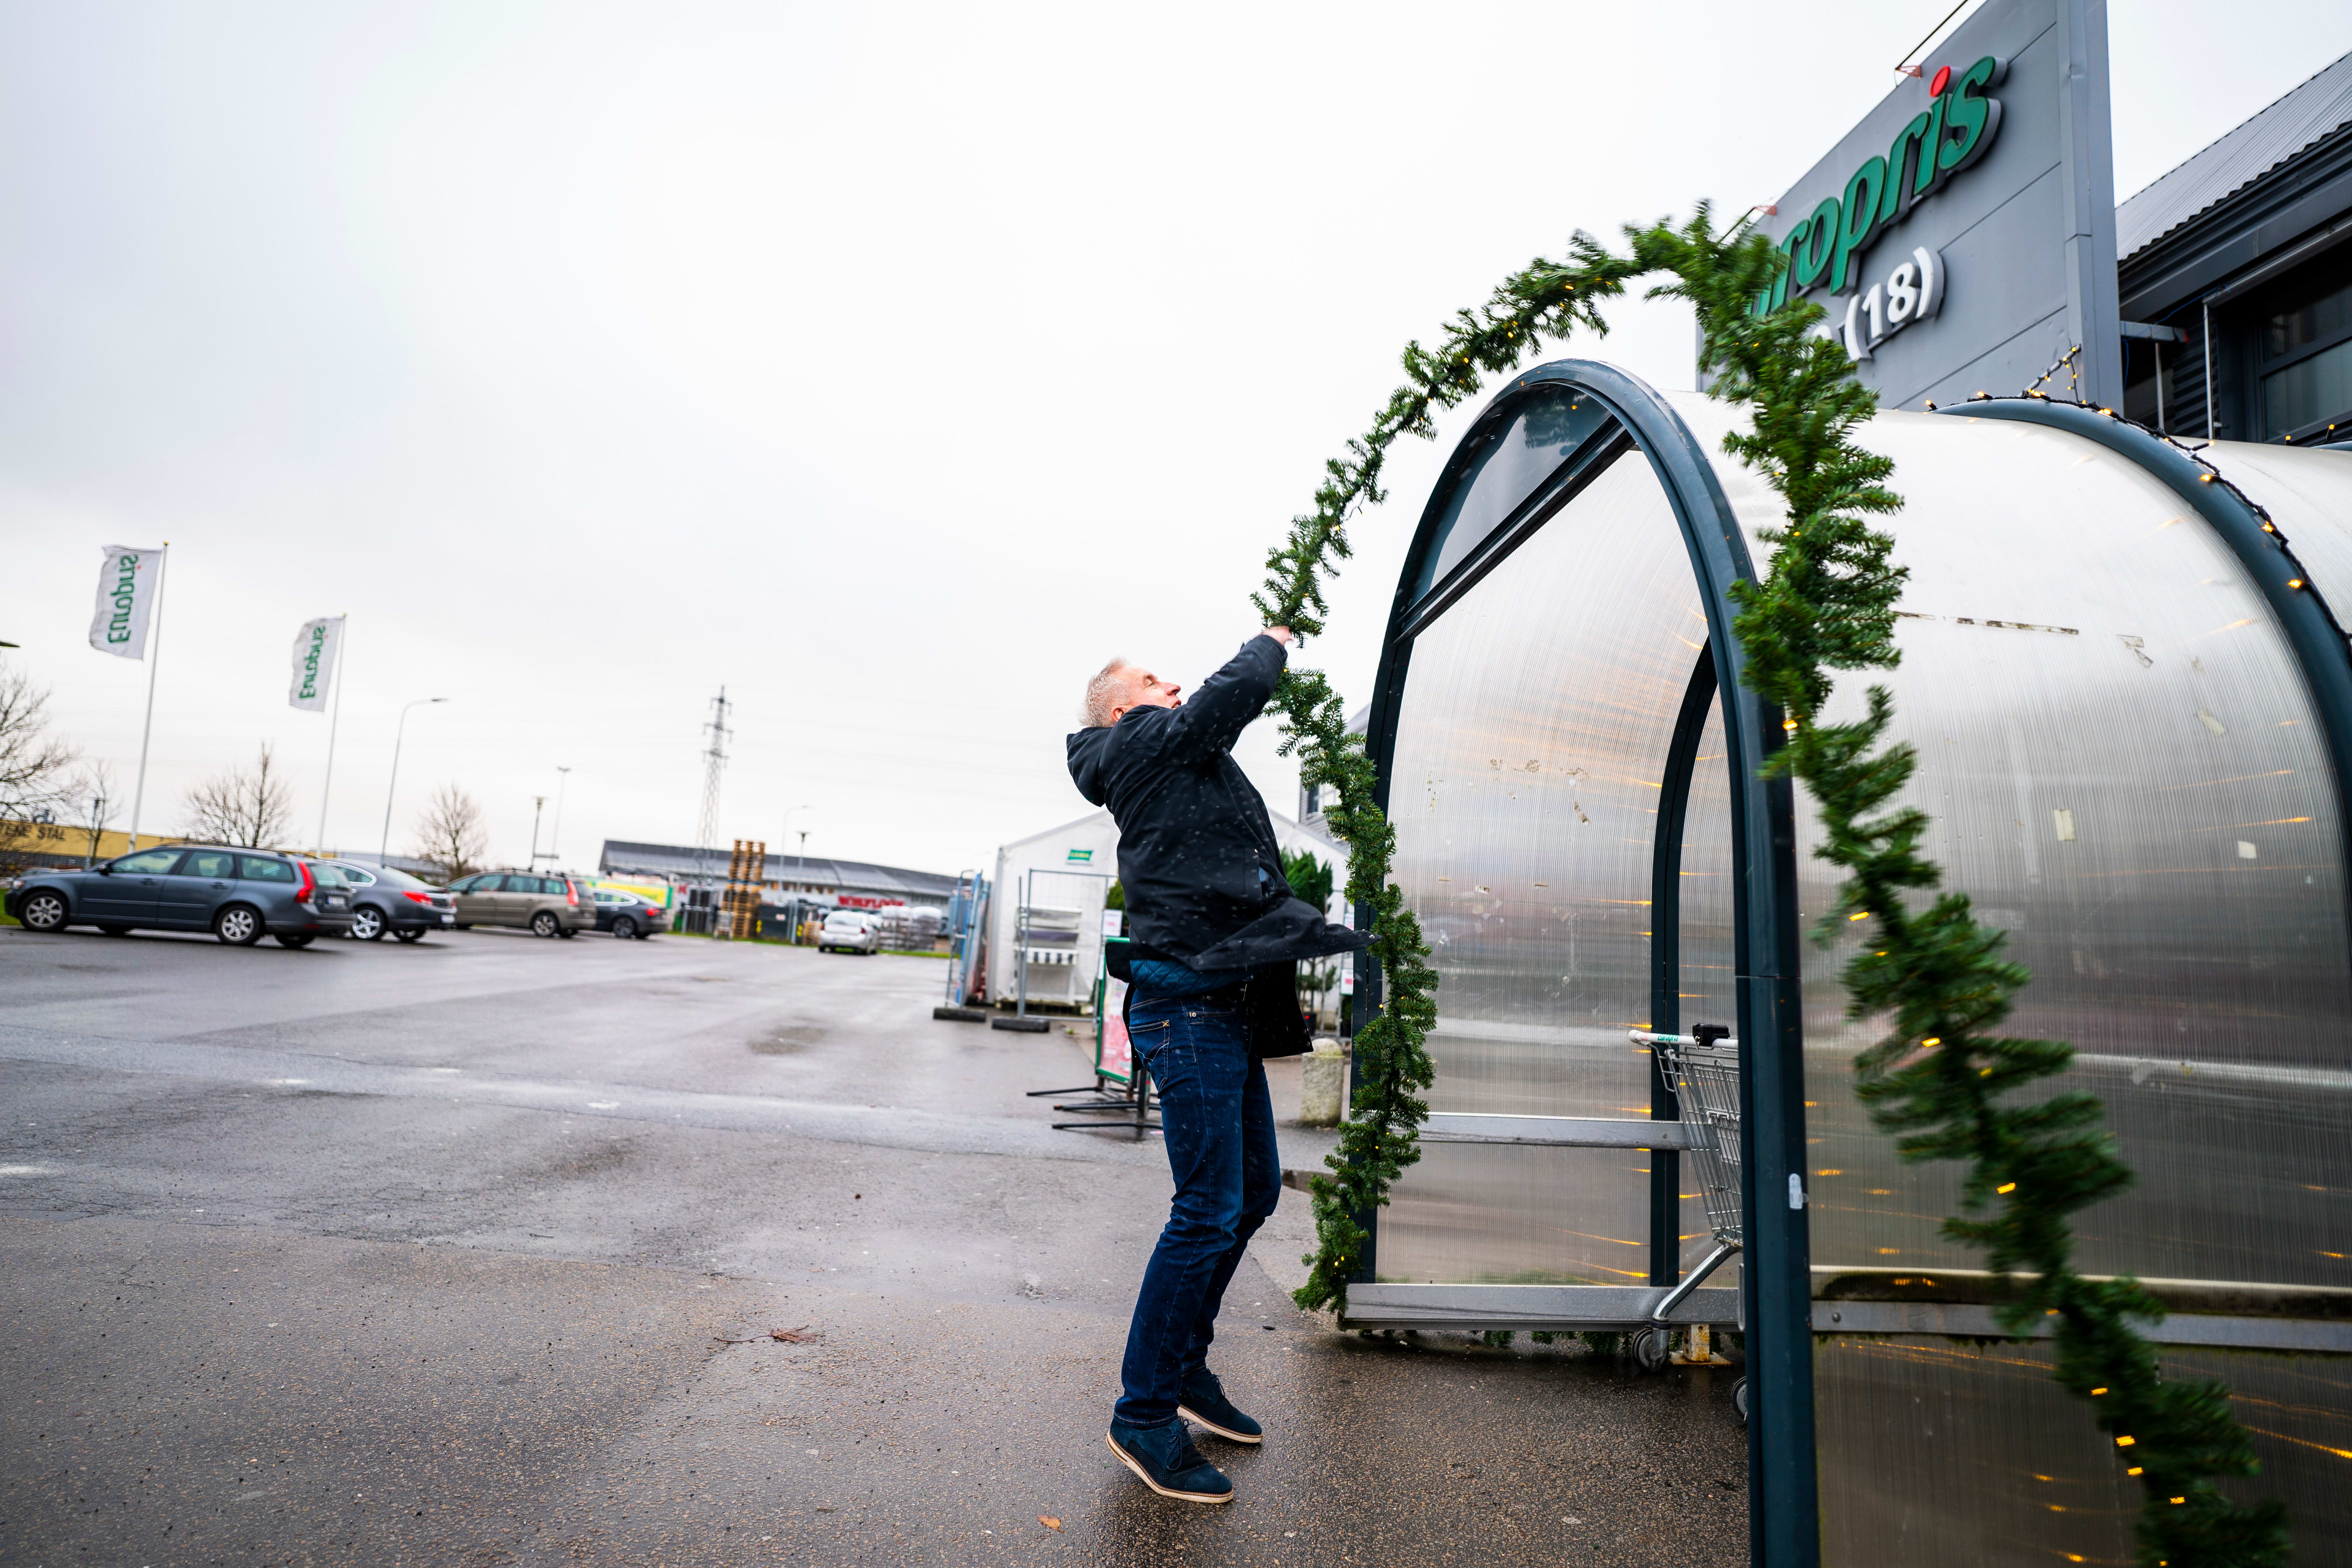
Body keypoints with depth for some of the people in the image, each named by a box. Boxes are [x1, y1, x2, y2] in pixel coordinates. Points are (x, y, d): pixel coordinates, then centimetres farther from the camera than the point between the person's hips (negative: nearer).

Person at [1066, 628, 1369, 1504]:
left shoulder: (1180, 763, 22)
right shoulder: (1142, 747, -5)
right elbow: (1237, 693, -10)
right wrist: (1269, 645, 10)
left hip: (1227, 1011, 11)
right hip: (1190, 1010, -11)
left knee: (1254, 1189, 17)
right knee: (1210, 1210, -8)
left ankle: (1185, 1364, 32)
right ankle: (1145, 1415, 8)